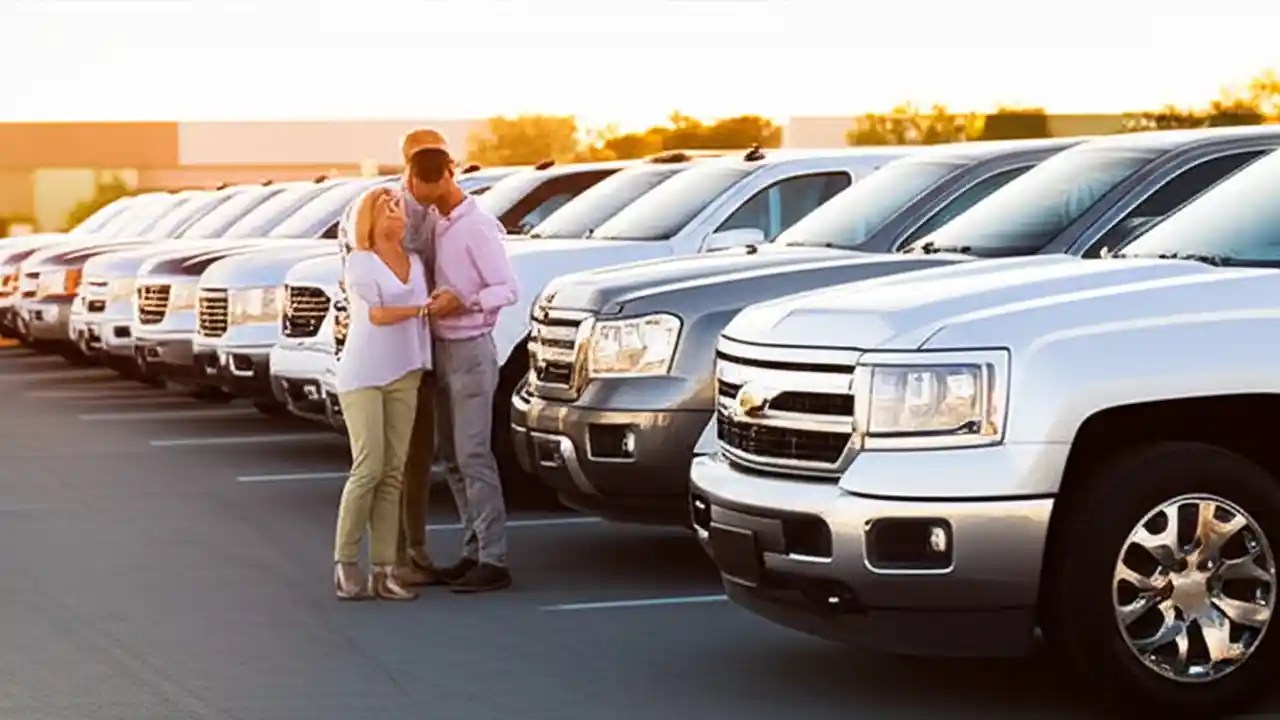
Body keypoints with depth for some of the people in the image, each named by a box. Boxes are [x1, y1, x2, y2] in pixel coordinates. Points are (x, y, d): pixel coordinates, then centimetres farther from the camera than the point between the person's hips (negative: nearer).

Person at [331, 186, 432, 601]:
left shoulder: (415, 263, 16)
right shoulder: (360, 263, 0)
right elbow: (376, 314, -8)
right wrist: (423, 307, -2)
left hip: (404, 376, 5)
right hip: (363, 375, -5)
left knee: (393, 473, 0)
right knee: (368, 469, -13)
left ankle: (383, 572, 0)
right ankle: (345, 564, -3)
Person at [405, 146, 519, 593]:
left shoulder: (477, 227, -13)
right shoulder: (439, 224, 11)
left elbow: (507, 289, -15)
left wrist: (463, 302, -27)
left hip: (471, 351, -8)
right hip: (442, 349, 9)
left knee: (473, 456, -10)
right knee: (453, 457, 10)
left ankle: (494, 560, -8)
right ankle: (474, 550, 17)